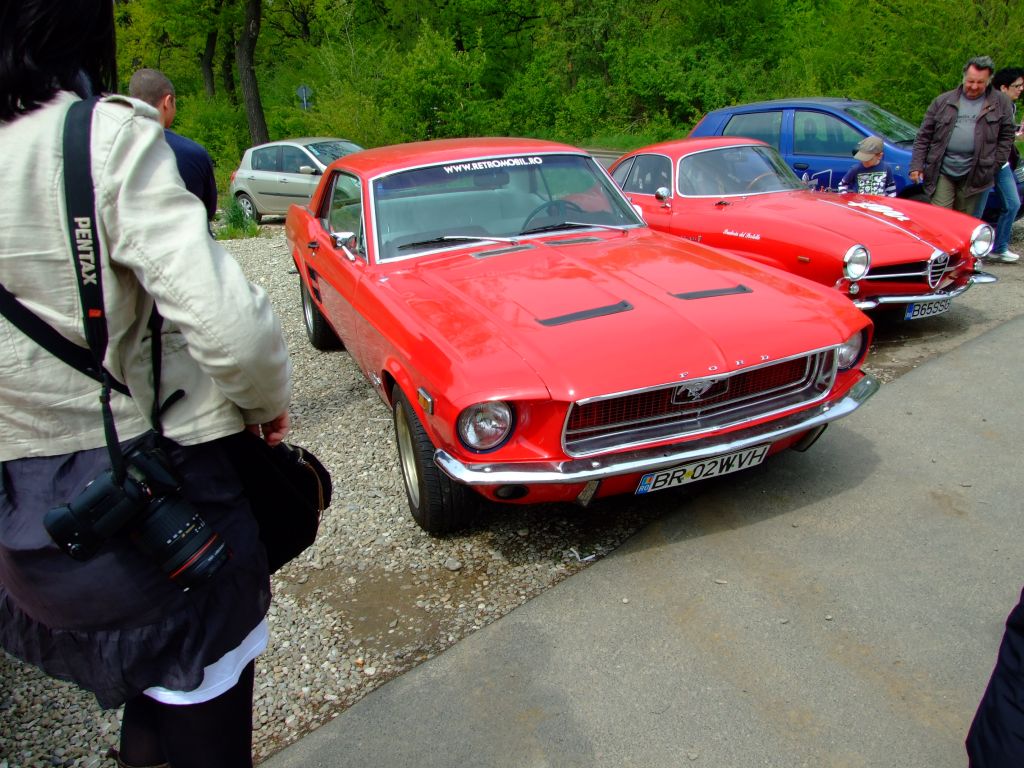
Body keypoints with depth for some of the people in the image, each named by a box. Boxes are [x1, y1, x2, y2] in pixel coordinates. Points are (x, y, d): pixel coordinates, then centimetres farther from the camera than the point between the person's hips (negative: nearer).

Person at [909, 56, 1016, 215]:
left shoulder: (1000, 104, 7)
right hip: (942, 172, -1)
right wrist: (916, 166, -2)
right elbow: (923, 136, 5)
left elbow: (1006, 136, 10)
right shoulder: (942, 101, 6)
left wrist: (994, 166, 2)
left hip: (972, 177, 1)